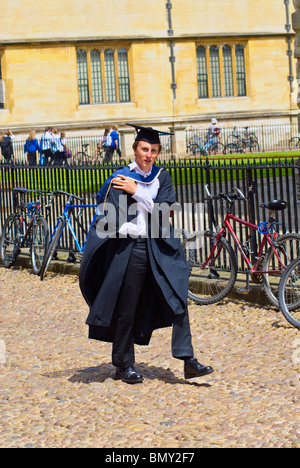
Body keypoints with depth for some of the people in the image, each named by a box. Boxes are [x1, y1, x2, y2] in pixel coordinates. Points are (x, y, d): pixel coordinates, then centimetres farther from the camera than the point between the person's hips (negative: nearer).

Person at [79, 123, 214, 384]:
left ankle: (188, 360, -7)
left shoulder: (162, 177, 9)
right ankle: (124, 365, 18)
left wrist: (137, 192, -10)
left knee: (178, 298, -7)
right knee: (127, 309, 3)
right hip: (129, 248, -3)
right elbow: (110, 221, -8)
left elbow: (164, 210, -5)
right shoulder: (120, 179, -3)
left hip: (159, 249, 3)